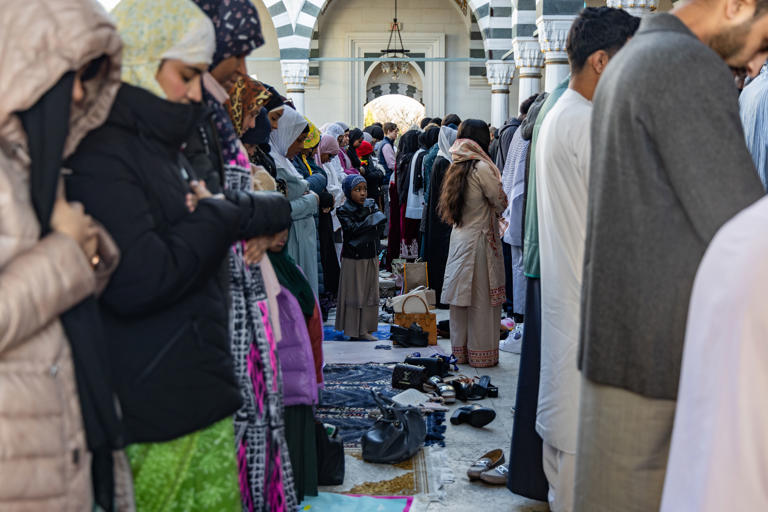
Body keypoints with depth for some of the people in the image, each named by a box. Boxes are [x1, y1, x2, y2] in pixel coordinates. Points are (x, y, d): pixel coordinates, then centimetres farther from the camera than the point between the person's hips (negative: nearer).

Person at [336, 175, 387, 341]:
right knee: (354, 293, -1)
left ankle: (365, 328, 17)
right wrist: (370, 221, -14)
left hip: (371, 257, 5)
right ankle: (353, 329, 6)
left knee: (370, 292, 8)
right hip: (353, 258, -5)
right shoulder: (344, 211, -6)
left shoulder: (371, 205, 7)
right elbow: (352, 230, -20)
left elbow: (380, 227, -4)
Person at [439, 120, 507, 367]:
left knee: (461, 296, 12)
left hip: (459, 236, 7)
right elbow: (501, 202, -9)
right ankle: (481, 354, 8)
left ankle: (461, 350, 20)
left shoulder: (456, 167, 8)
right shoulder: (481, 167, -14)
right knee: (482, 299, 1)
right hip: (480, 239, -7)